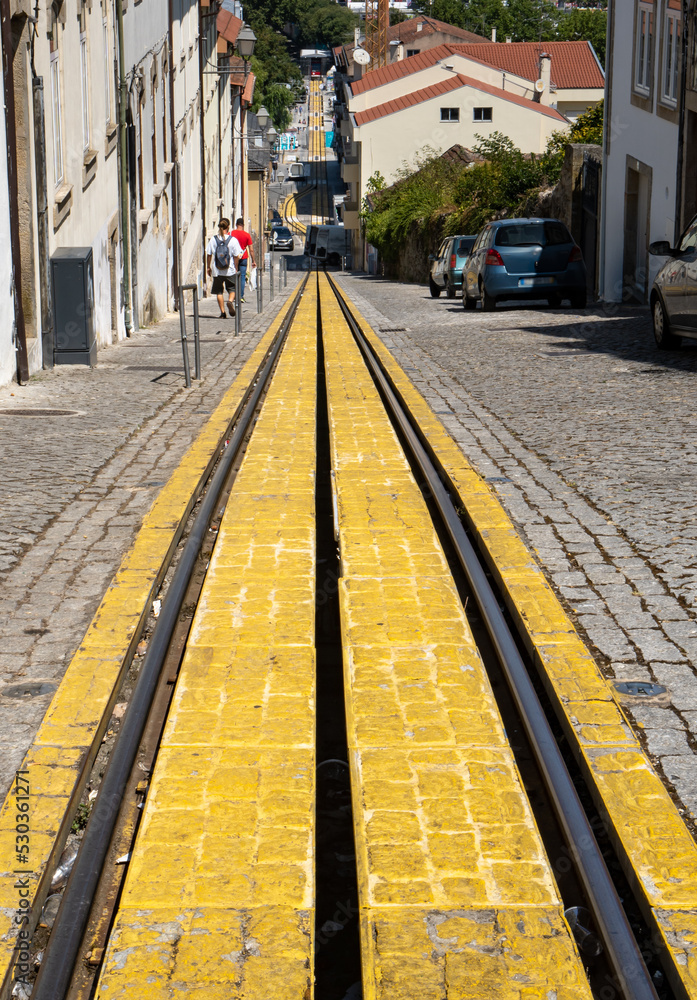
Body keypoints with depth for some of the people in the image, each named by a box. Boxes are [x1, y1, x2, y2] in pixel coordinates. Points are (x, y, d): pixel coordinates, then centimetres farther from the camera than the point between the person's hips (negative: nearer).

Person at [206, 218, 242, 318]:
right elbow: (236, 256, -5)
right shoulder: (233, 240, -7)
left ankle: (222, 312, 8)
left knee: (219, 291, 11)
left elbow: (209, 254, 1)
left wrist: (208, 267, 13)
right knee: (232, 288, 15)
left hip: (217, 271, 1)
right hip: (230, 270, -1)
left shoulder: (213, 239, -3)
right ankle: (230, 301, -16)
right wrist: (236, 268, 7)